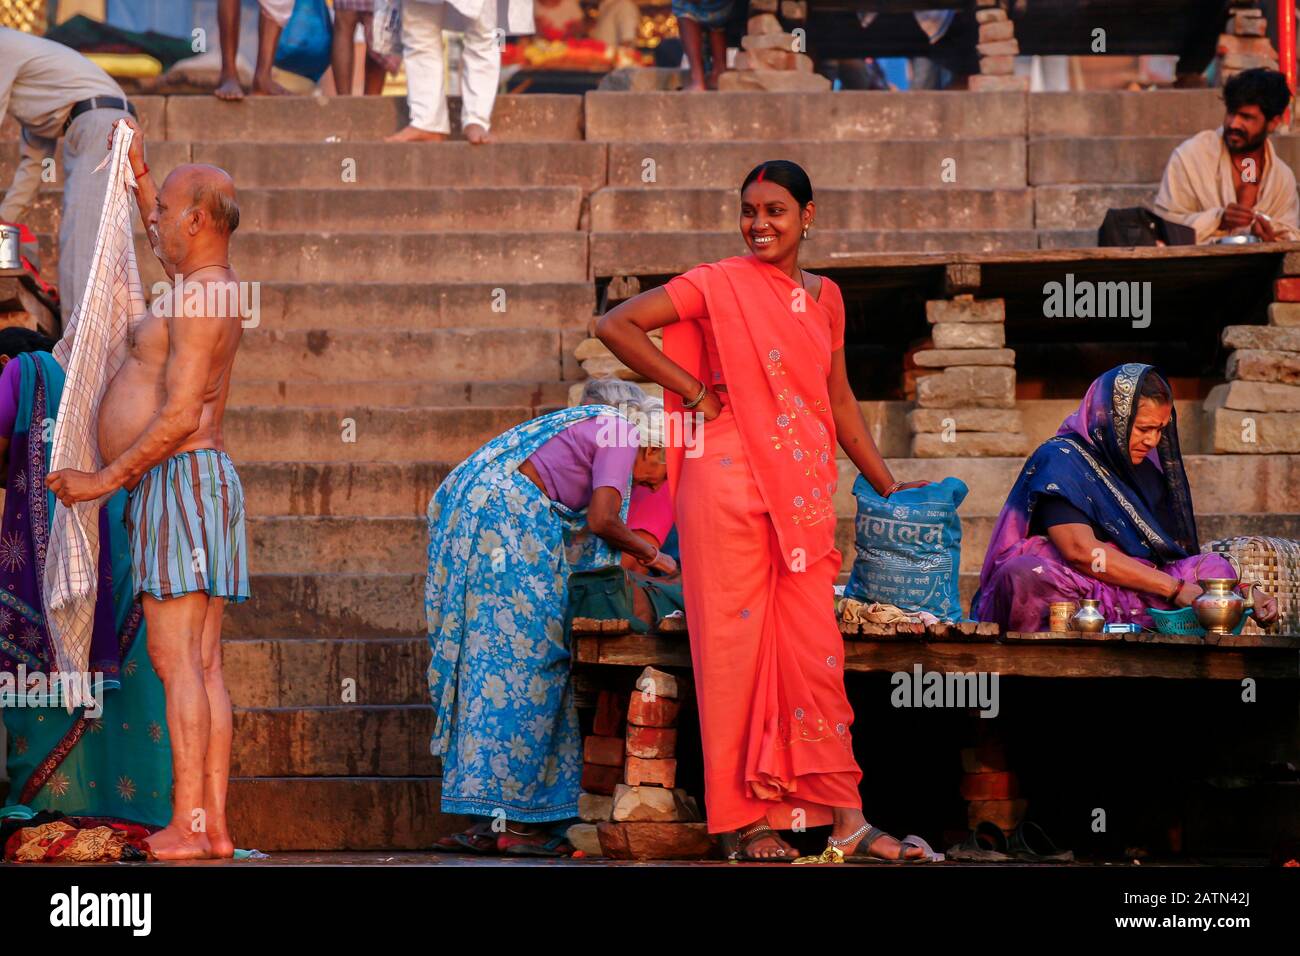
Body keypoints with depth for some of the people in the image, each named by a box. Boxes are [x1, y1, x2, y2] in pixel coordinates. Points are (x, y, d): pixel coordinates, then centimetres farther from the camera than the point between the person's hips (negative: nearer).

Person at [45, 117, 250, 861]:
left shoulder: (201, 299, -13)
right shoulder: (215, 283, 17)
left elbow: (180, 417, -21)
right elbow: (171, 257, 45)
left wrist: (105, 482, -15)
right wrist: (140, 174, 43)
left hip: (180, 479, -10)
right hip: (201, 481, 10)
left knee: (178, 660, -12)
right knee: (204, 667, 5)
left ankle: (187, 826, -14)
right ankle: (215, 825, 3)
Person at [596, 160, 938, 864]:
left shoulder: (824, 296, 15)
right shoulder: (719, 284, -1)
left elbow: (838, 400, 22)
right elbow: (615, 326, -6)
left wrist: (887, 485, 23)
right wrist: (694, 391, -6)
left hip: (803, 489, 4)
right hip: (730, 482, -4)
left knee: (814, 648, 2)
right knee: (736, 643, -1)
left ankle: (842, 814, 7)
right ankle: (747, 819, 6)